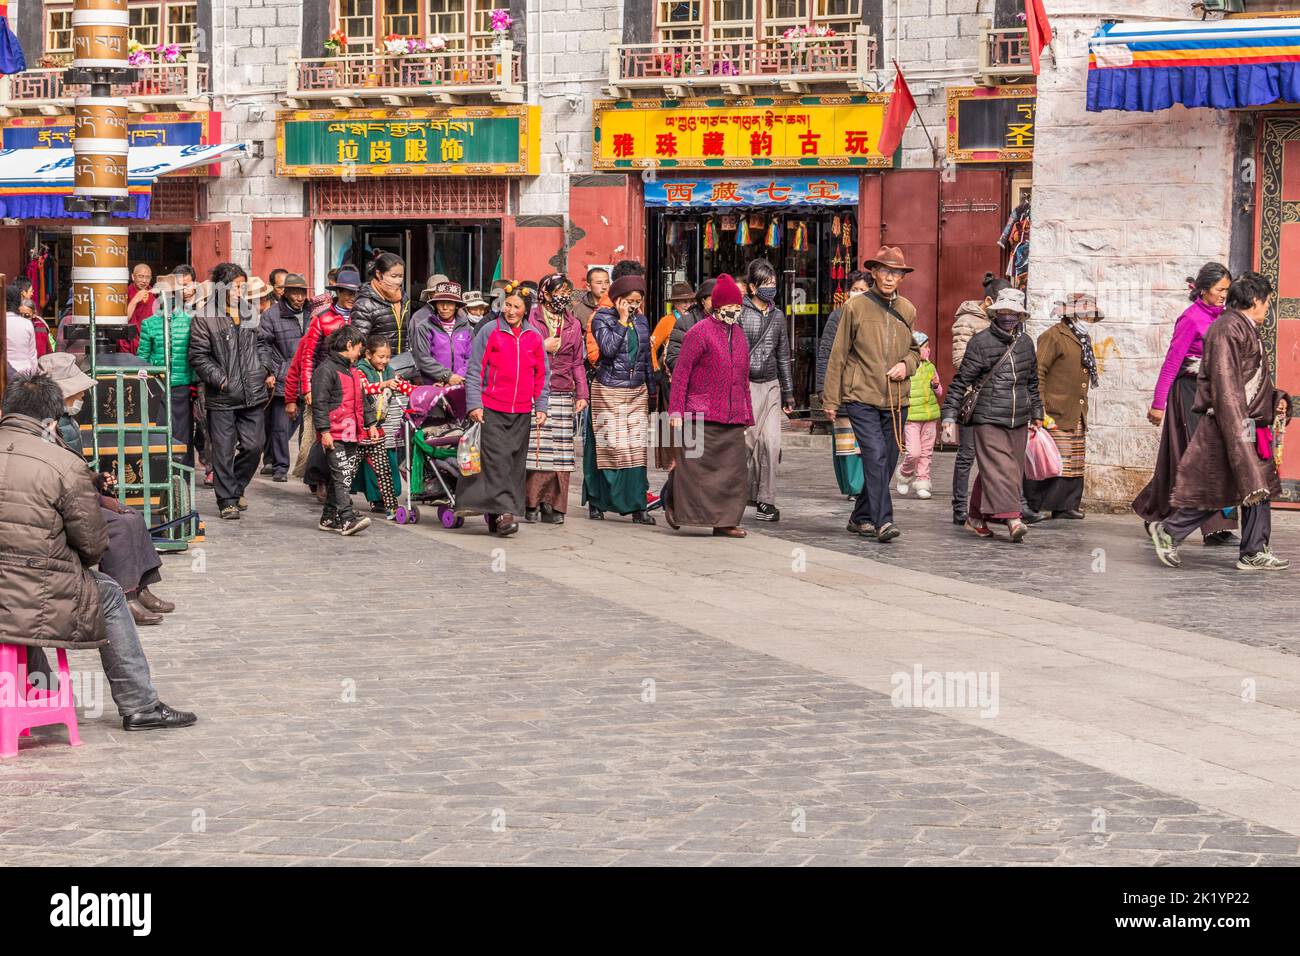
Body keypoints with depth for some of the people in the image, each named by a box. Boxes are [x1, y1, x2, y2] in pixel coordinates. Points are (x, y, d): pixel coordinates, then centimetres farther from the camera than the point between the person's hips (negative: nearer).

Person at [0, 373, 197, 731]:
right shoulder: (66, 465, -11)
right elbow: (94, 546, -5)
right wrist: (74, 564, 18)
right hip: (35, 606, -5)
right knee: (108, 594, 22)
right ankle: (139, 706, 28)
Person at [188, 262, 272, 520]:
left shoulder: (250, 314, 11)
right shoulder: (205, 320, -5)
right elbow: (199, 357, -7)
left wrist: (267, 372, 11)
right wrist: (220, 380, -14)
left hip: (253, 395, 4)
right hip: (222, 398, -4)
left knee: (253, 446, 5)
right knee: (223, 451, 0)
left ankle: (237, 488, 27)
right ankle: (227, 500, 9)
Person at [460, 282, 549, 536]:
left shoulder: (534, 337, 10)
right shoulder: (489, 331, 0)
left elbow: (541, 375, 16)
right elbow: (475, 370, 0)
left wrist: (541, 407, 9)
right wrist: (474, 404, -7)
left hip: (522, 413, 4)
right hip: (492, 410, -4)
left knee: (516, 463, 4)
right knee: (497, 459, -13)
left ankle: (497, 515, 10)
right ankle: (501, 512, -17)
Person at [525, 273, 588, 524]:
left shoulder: (573, 324, 16)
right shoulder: (530, 319, 3)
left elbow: (578, 362, 17)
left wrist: (581, 394, 9)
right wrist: (543, 347, -8)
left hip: (563, 395, 4)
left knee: (560, 452, -1)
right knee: (534, 449, -9)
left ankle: (553, 506, 4)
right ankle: (531, 504, 0)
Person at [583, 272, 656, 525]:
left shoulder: (641, 321, 13)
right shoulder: (602, 318, -2)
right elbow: (608, 348, -17)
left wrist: (651, 390, 19)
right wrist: (622, 321, -12)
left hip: (637, 392, 4)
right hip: (608, 391, -4)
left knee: (636, 448, -4)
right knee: (610, 447, -5)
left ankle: (636, 507, -5)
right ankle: (595, 502, 9)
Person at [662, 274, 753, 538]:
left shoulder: (739, 336, 17)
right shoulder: (699, 332, -4)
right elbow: (681, 373, -7)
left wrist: (747, 415, 18)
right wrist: (676, 411, -12)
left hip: (733, 417, 6)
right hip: (702, 416, -6)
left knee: (733, 469, 1)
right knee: (694, 464, -5)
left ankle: (725, 521, 4)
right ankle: (674, 503, 16)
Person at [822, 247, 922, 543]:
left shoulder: (907, 310, 11)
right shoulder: (855, 307, -2)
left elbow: (915, 349, 25)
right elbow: (838, 355, 1)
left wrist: (906, 365, 0)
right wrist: (830, 399, 0)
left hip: (896, 400, 5)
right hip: (861, 398, -5)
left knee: (887, 463, 9)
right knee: (876, 457, -18)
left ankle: (861, 518, 24)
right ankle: (883, 521, -22)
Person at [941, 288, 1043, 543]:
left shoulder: (1026, 343, 12)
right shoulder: (981, 342, -4)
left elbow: (1033, 382, 25)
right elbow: (961, 381, -4)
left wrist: (1037, 412, 29)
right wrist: (949, 415, -9)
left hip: (1018, 421, 6)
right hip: (988, 419, -6)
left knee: (1014, 471, 7)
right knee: (999, 468, -15)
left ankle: (976, 517, 17)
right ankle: (1011, 518, -24)